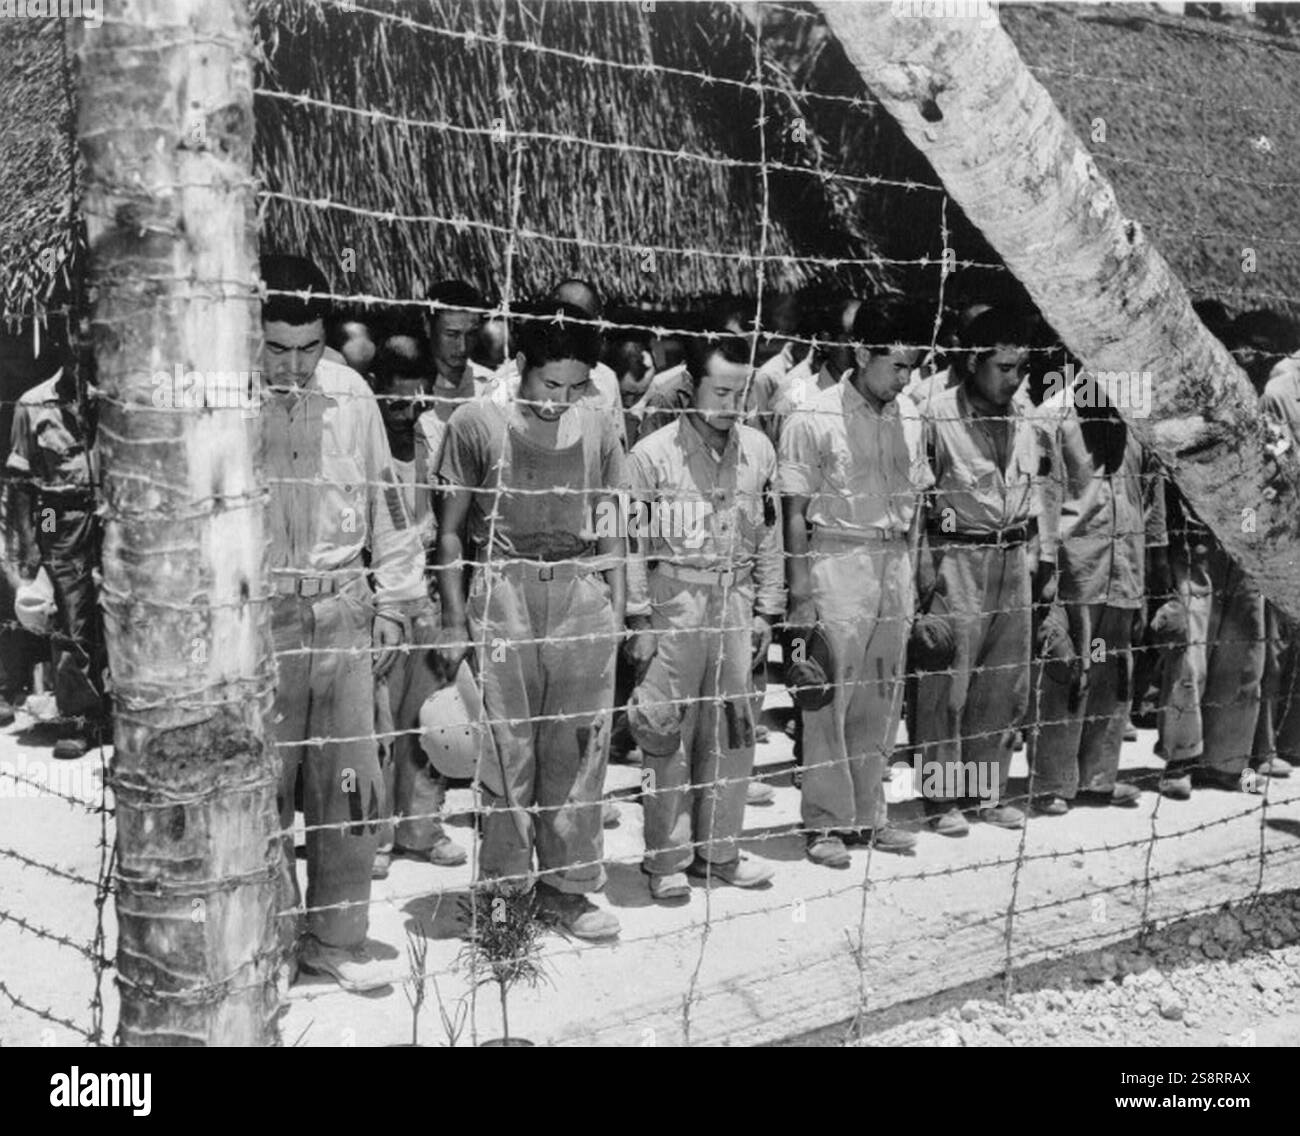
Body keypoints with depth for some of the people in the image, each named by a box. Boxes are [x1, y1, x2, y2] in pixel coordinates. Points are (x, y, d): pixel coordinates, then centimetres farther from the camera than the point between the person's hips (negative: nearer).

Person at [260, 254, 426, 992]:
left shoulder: (351, 393, 2)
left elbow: (386, 500, 10)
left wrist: (393, 603, 9)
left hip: (343, 612, 3)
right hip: (256, 617, -3)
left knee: (352, 785, 8)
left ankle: (339, 938, 23)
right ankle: (272, 943, 22)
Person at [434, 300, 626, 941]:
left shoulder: (598, 429, 8)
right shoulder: (476, 424, 0)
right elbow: (450, 530, 4)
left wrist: (617, 614, 8)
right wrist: (454, 621, -1)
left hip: (582, 591, 3)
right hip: (501, 590, -2)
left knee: (578, 745, 4)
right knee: (505, 747, -1)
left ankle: (567, 884, 17)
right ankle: (504, 886, 12)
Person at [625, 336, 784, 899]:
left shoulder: (758, 449, 8)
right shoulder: (654, 452, -5)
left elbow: (769, 534, 13)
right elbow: (633, 541, -4)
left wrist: (765, 610, 10)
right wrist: (639, 619, -7)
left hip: (735, 600, 4)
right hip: (674, 599, -4)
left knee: (733, 727, 7)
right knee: (667, 729, -1)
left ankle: (718, 849, 21)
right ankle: (667, 859, 11)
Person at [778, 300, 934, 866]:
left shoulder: (907, 416, 9)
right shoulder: (814, 419, -8)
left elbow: (913, 501, 16)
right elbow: (795, 514, -8)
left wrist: (911, 575, 12)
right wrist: (801, 596, -11)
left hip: (894, 562, 6)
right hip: (837, 560, -6)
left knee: (882, 698, 10)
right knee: (830, 698, -2)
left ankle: (867, 814, 22)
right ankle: (827, 823, 9)